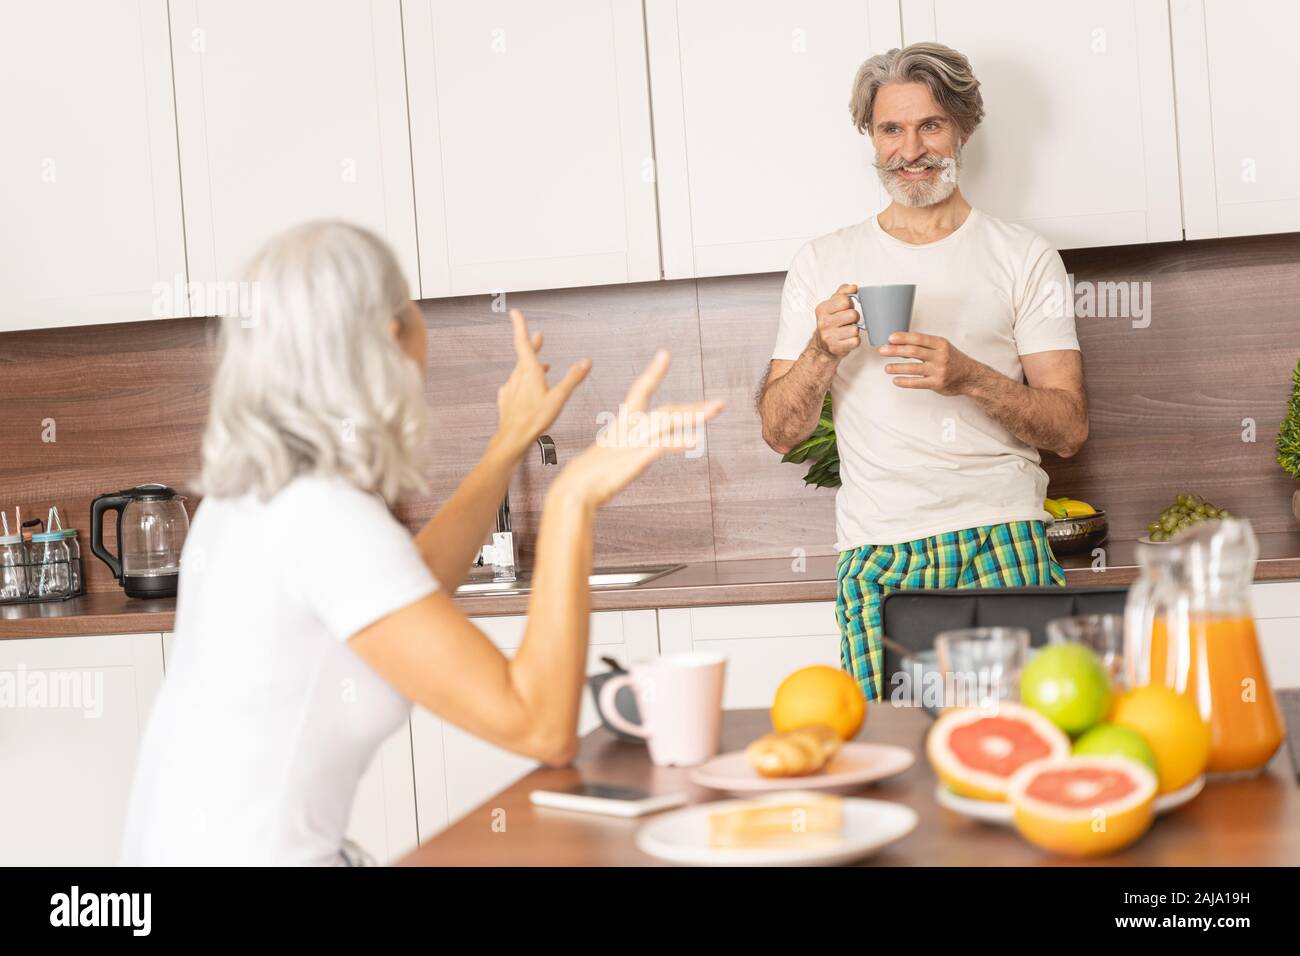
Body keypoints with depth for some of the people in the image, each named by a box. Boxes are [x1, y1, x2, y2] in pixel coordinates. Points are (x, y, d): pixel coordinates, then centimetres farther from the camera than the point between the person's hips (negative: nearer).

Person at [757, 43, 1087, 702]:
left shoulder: (1024, 258, 10)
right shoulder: (822, 264, 13)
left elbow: (1069, 429, 3)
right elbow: (779, 432, 10)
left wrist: (970, 378, -14)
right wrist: (822, 352, -9)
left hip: (1003, 544, 0)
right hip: (877, 557, 1)